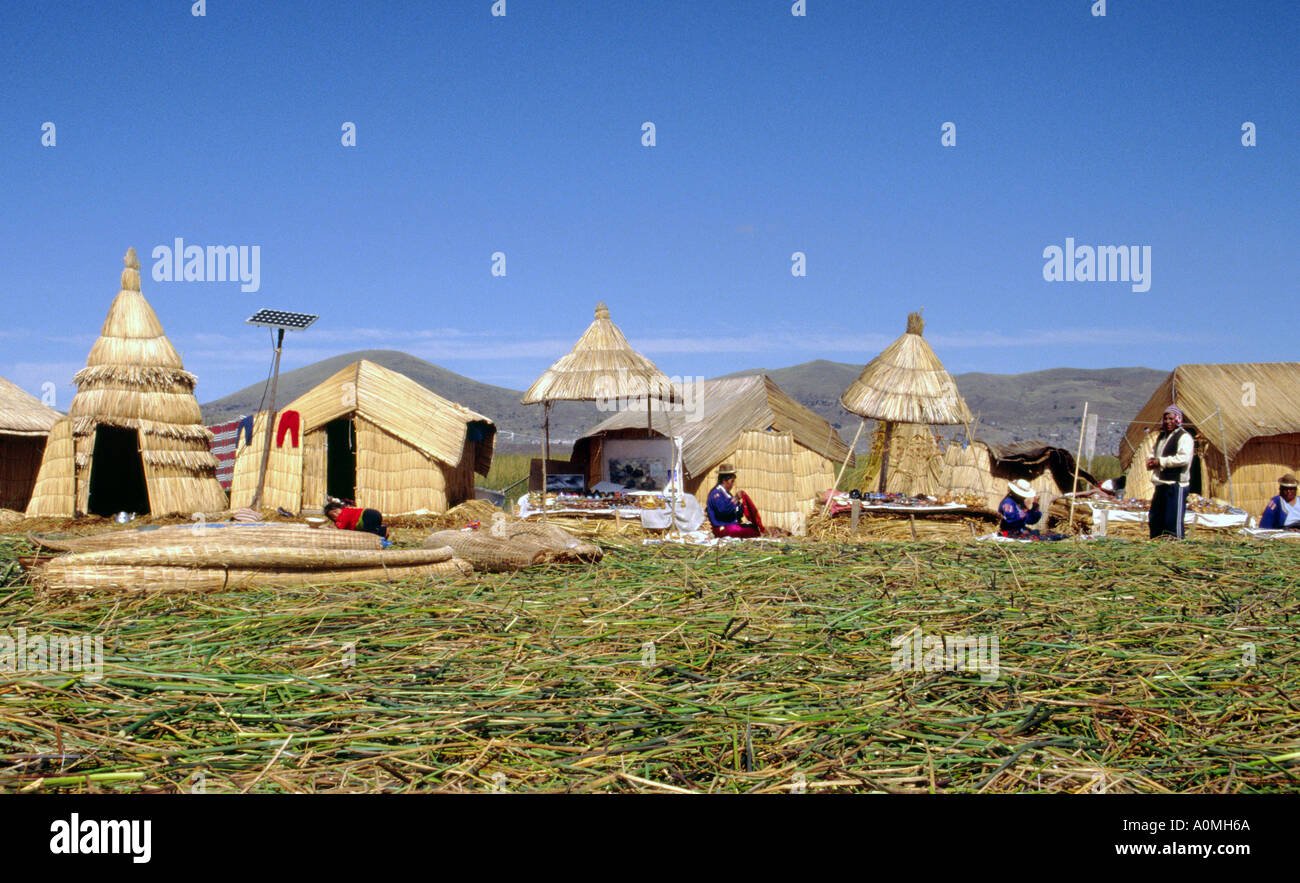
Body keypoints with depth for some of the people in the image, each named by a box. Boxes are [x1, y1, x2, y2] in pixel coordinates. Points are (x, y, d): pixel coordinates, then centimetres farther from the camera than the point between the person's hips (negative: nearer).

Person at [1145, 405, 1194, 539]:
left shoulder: (1184, 437, -7)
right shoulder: (1161, 436, 20)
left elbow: (1184, 458, -19)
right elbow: (1153, 453, 29)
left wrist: (1161, 462, -16)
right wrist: (1151, 461, 4)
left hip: (1176, 484, -9)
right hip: (1160, 484, 9)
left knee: (1173, 519, -10)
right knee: (1155, 518, 13)